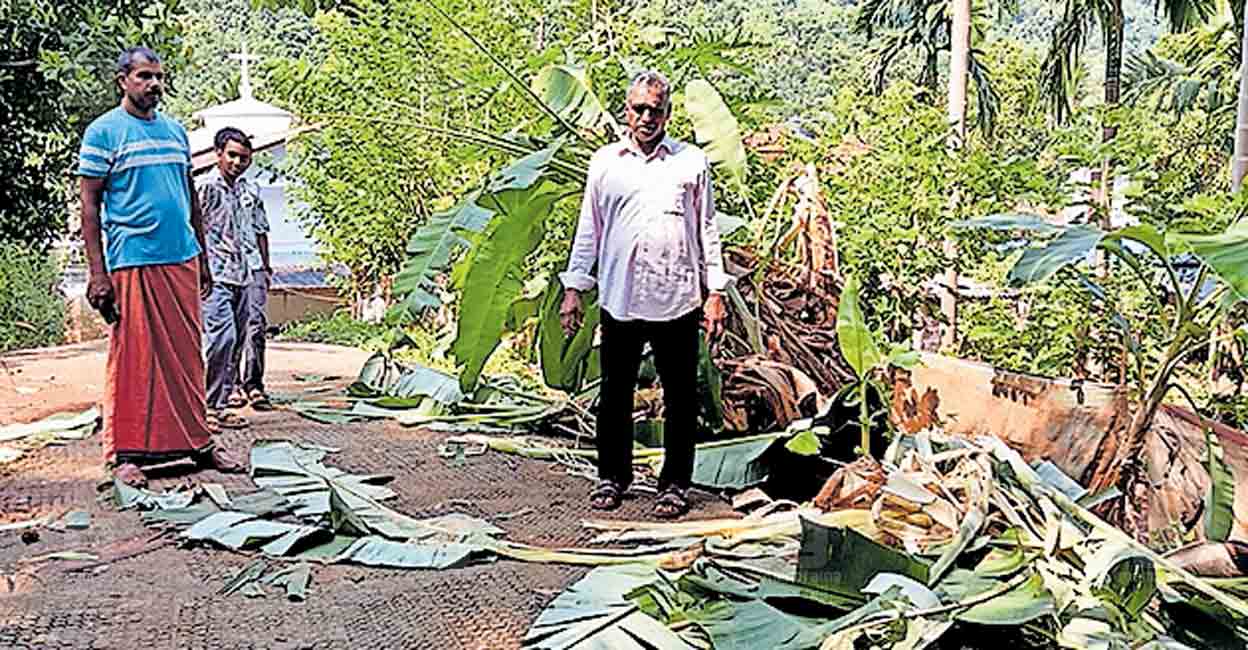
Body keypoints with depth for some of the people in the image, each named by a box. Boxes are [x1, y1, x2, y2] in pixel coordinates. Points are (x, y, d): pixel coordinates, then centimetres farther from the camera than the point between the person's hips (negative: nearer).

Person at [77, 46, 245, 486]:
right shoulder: (104, 132, -1)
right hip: (132, 262, -5)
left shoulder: (176, 131, 16)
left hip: (181, 259, 5)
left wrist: (203, 259, 18)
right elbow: (90, 206, -4)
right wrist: (98, 273, -11)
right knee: (132, 359, -2)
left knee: (187, 356, 8)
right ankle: (124, 452, 7)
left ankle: (197, 440, 16)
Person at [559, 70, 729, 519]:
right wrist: (573, 288, 7)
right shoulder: (605, 162, 9)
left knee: (680, 398, 5)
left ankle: (675, 484, 16)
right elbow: (588, 230, 12)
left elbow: (707, 229, 7)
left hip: (677, 301, -1)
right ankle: (612, 477, 23)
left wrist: (715, 292, 3)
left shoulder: (692, 162, 6)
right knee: (615, 394, 9)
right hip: (619, 299, 1)